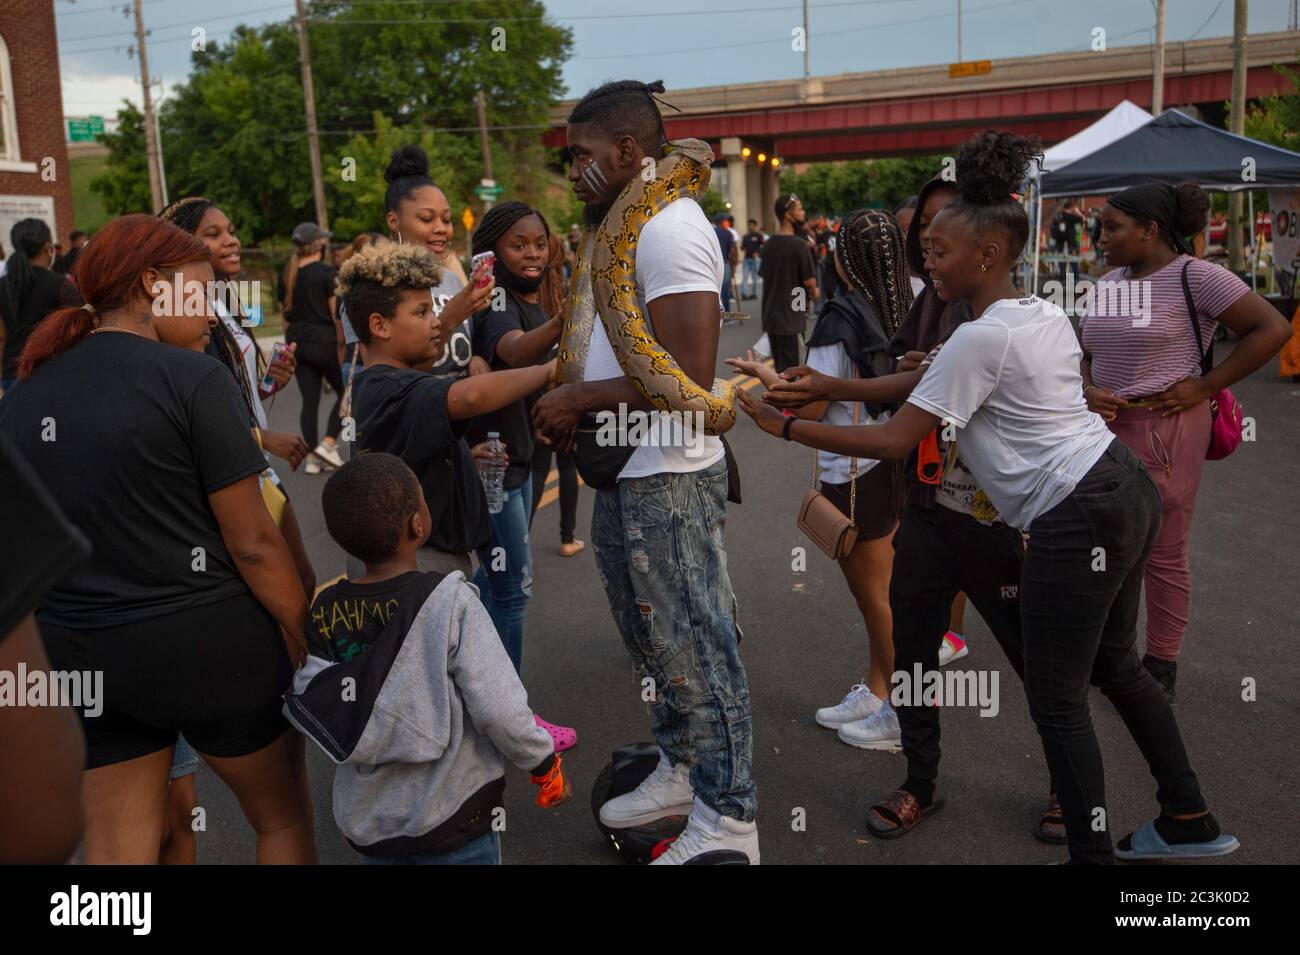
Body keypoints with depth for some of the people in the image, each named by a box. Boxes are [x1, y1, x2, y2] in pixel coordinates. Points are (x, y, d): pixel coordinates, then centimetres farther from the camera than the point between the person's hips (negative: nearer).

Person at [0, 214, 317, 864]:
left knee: (115, 845, 15)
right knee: (284, 816, 17)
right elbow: (252, 544, -15)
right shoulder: (191, 379, -14)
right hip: (205, 641, -5)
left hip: (79, 656, 6)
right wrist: (305, 643, -5)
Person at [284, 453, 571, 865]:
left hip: (367, 823, 4)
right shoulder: (450, 602, -19)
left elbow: (308, 710, -5)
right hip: (452, 817, -4)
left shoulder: (323, 613, -6)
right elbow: (499, 710, -17)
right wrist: (546, 766, -2)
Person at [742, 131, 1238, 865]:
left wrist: (785, 425, -11)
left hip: (1076, 517, -10)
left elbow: (893, 442, -17)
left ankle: (1094, 852, 11)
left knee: (1057, 698, 1)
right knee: (1115, 665, 23)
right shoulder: (1047, 314, 11)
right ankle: (1191, 821, 36)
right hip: (1126, 488, 10)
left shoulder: (979, 339, -15)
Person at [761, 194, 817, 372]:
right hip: (790, 315, -7)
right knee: (788, 370, -2)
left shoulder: (768, 244, 6)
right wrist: (813, 292, 6)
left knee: (779, 367, 17)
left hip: (770, 314, 7)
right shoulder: (799, 244, -15)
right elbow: (810, 281, -15)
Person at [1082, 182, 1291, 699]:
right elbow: (1087, 353, 17)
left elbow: (1272, 328, -10)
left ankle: (1161, 667, 18)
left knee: (1164, 554, 4)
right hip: (1106, 427, 7)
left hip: (1164, 430, -6)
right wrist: (1087, 390, -5)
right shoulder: (1108, 283, 11)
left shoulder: (1195, 276, -9)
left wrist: (1204, 387, -13)